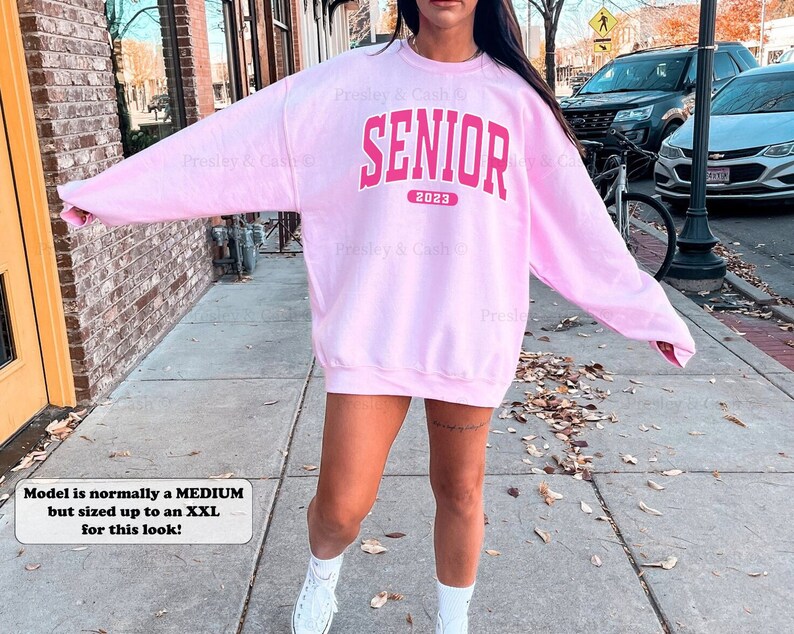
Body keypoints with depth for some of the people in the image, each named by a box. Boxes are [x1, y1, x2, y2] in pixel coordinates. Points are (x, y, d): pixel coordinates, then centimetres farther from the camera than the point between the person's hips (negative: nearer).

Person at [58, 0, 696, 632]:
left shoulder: (514, 96, 4)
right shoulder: (349, 82, 2)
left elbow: (578, 219, 6)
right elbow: (230, 142, 0)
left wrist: (650, 311, 7)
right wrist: (105, 190, 1)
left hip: (471, 331, 1)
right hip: (371, 325, -1)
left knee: (460, 489, 13)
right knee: (342, 504, 2)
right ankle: (321, 578, 39)